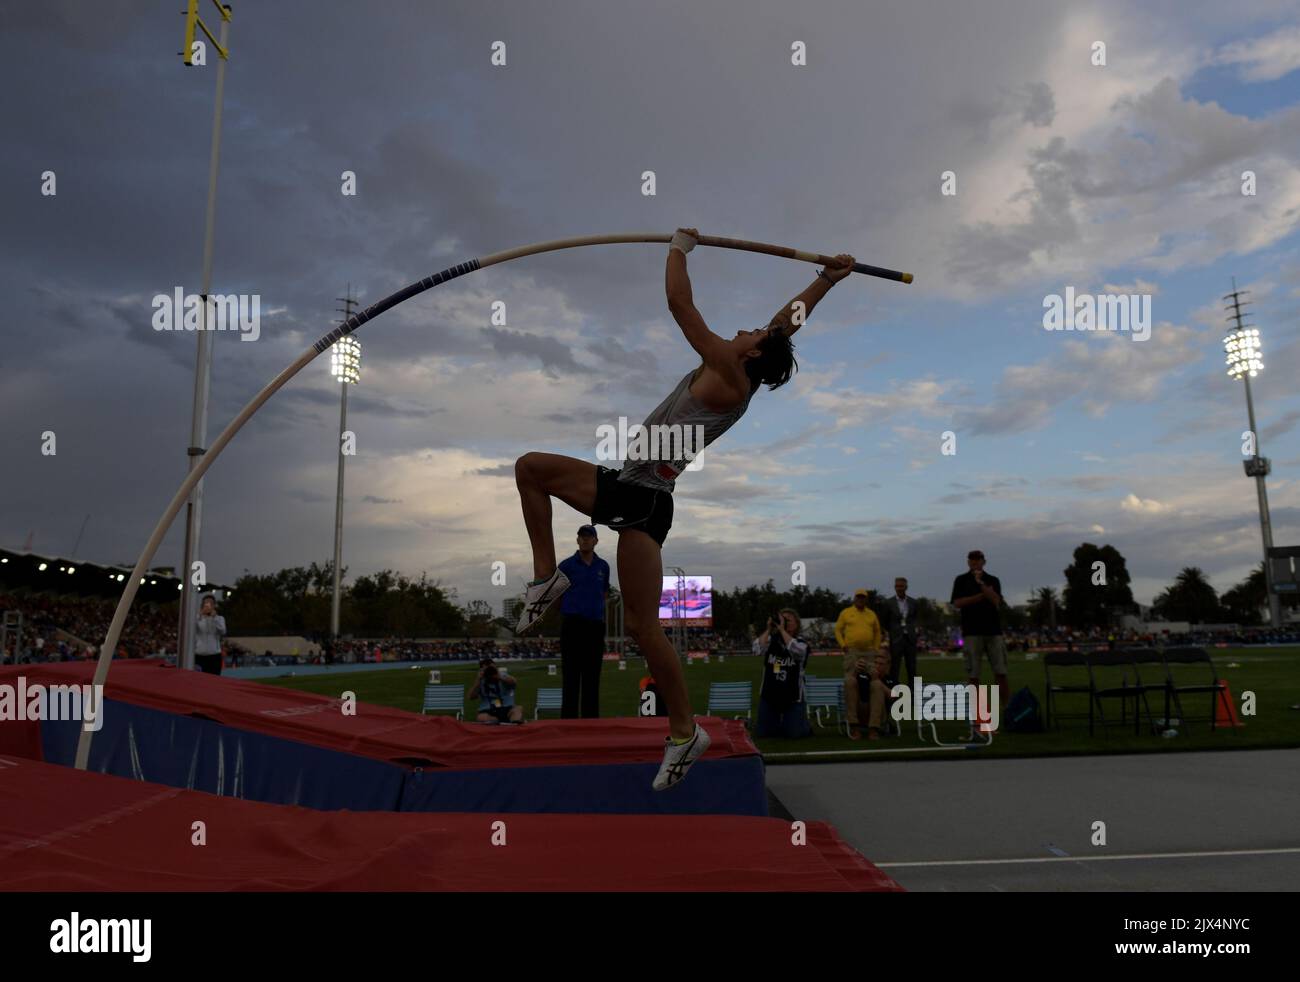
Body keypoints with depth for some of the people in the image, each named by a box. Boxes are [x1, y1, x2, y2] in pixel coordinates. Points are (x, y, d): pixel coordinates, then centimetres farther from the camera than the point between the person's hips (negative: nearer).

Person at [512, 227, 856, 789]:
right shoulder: (739, 380, 11)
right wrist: (827, 279, 25)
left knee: (640, 624, -9)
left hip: (643, 501, -10)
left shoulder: (729, 380, -12)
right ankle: (546, 577, 9)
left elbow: (678, 303, -11)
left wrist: (680, 247, 5)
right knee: (531, 467, 8)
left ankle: (685, 731, 8)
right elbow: (789, 323, 23)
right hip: (625, 487, 10)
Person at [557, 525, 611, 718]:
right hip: (573, 625, -3)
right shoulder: (567, 565, 1)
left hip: (596, 625, 3)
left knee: (592, 677, 7)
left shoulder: (603, 566, 11)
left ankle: (591, 720, 12)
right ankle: (568, 720, -2)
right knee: (571, 676, -4)